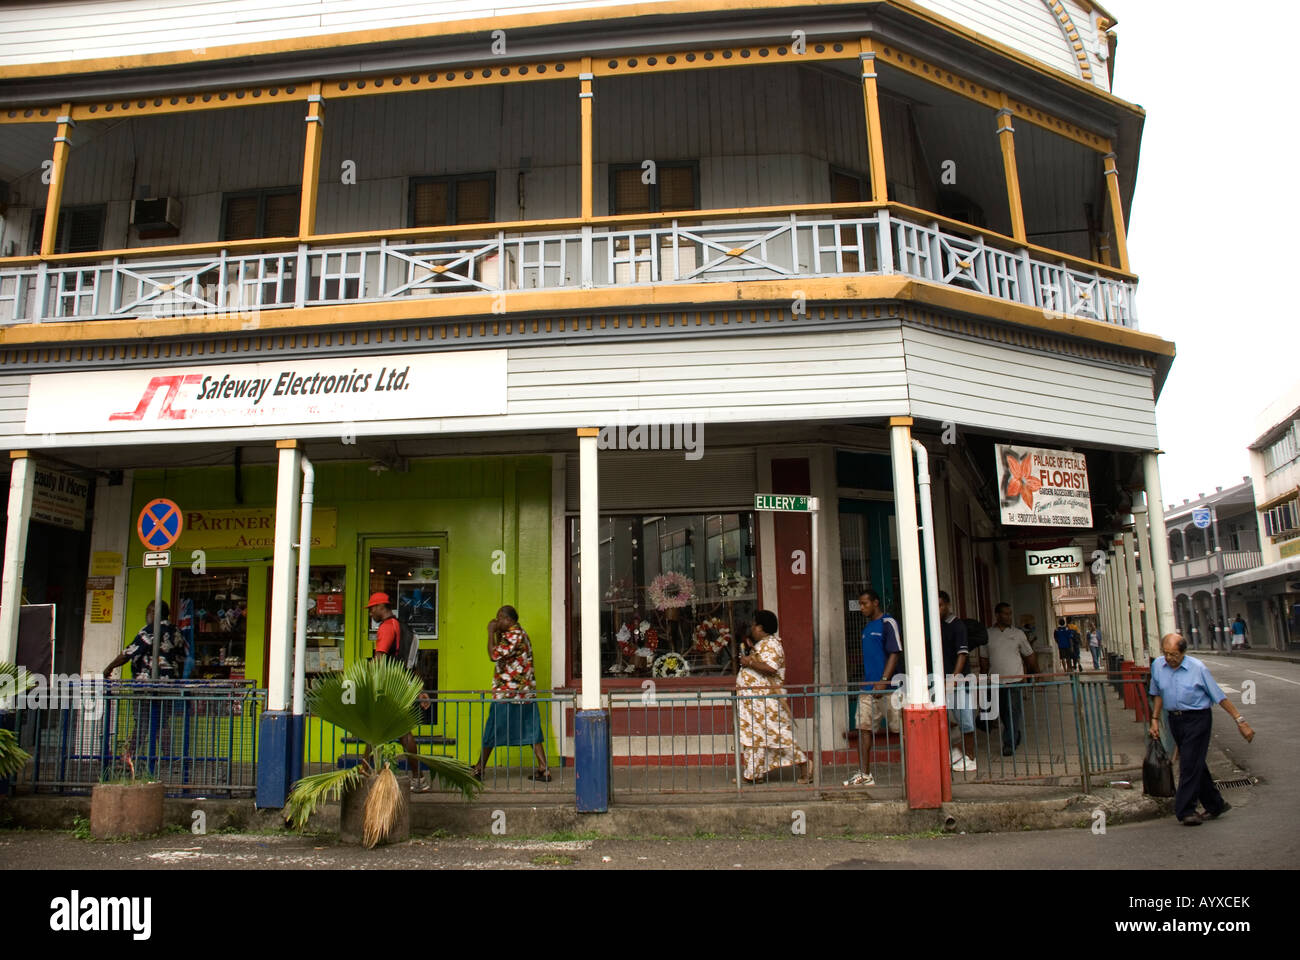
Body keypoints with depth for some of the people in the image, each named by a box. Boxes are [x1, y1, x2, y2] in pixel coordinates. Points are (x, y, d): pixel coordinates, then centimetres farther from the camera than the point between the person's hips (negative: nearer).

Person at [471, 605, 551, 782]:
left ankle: (479, 769, 17)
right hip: (525, 693, 9)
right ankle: (543, 769, 1)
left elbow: (495, 655, -22)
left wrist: (491, 632, -12)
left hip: (507, 694, -9)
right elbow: (502, 656, 22)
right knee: (531, 731, 7)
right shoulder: (520, 633, 16)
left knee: (492, 733, 5)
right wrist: (497, 634, 13)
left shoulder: (514, 635, -16)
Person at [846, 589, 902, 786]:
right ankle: (864, 775, 6)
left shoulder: (888, 623, -7)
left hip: (887, 687, -8)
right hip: (868, 687, 8)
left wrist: (884, 680, -20)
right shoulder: (867, 627, 18)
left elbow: (895, 653, -13)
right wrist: (865, 682, 17)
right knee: (864, 728, 2)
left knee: (899, 729, 0)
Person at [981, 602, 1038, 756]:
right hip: (996, 681, 1)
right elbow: (983, 658, 8)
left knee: (1013, 713, -8)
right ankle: (1016, 736, 29)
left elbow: (1029, 655, 12)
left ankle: (1009, 743, -5)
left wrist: (1037, 674, 13)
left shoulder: (1018, 633, 4)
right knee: (1003, 714, 10)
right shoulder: (987, 634, 3)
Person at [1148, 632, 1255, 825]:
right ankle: (1215, 805, 27)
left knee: (1190, 764, -9)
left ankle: (1185, 811, -4)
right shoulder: (1157, 665, 1)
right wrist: (1155, 719, 12)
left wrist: (1240, 720, -6)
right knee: (1195, 764, 13)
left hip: (1197, 719, -5)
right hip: (1174, 720, 5)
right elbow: (1158, 694, 15)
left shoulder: (1198, 668, -13)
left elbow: (1220, 696, -7)